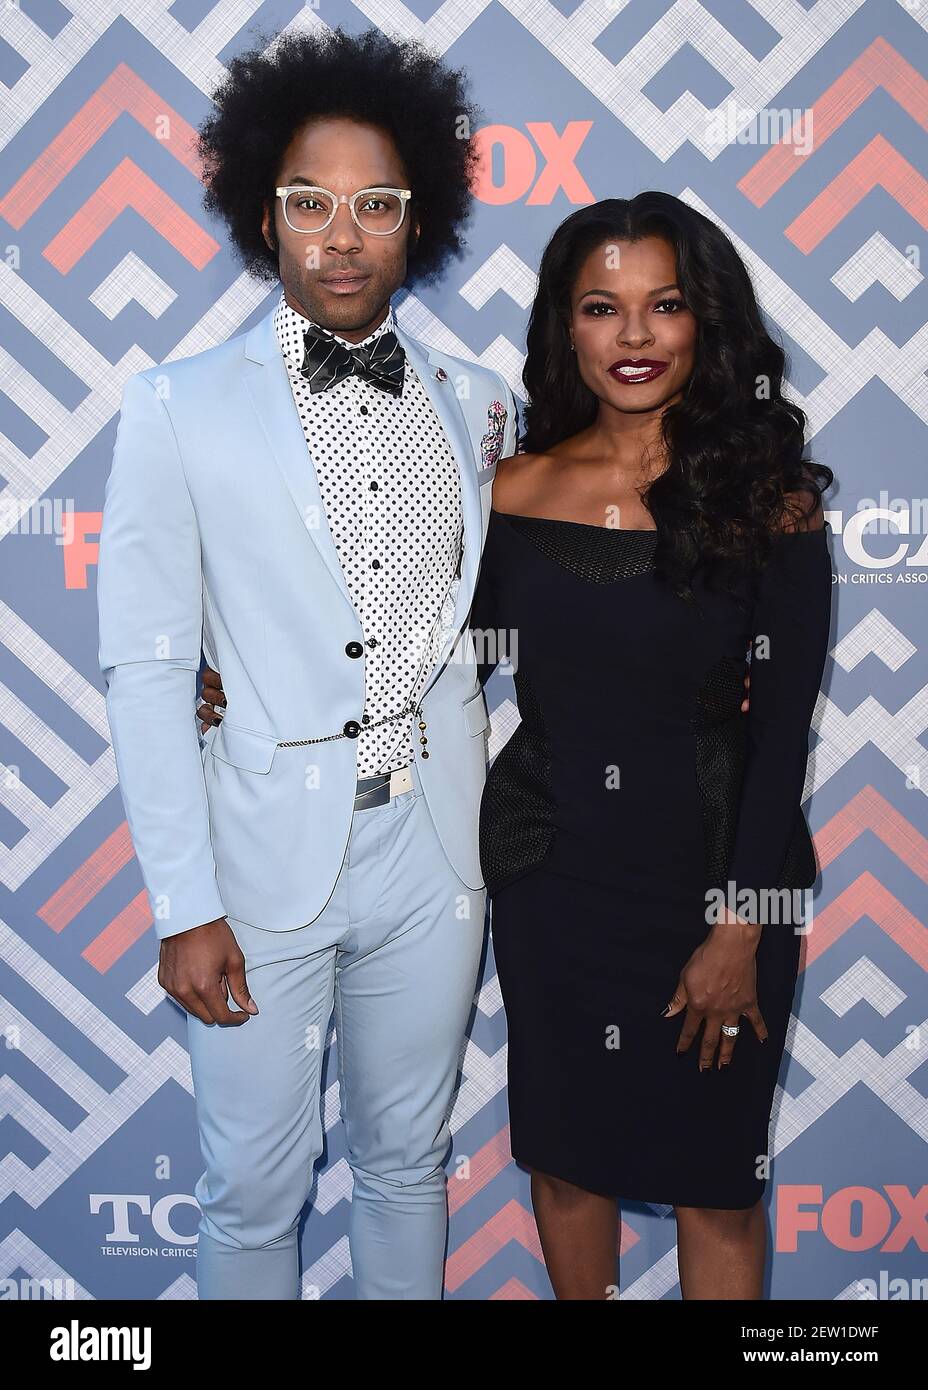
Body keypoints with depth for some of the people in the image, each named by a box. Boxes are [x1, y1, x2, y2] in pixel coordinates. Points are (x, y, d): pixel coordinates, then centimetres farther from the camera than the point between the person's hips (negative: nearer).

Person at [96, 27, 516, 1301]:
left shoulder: (476, 405, 4)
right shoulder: (180, 408, -6)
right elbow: (146, 669, -8)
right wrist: (184, 907, -11)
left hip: (433, 856, 3)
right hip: (268, 861, -3)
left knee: (407, 1162, 20)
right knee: (254, 1189, 12)